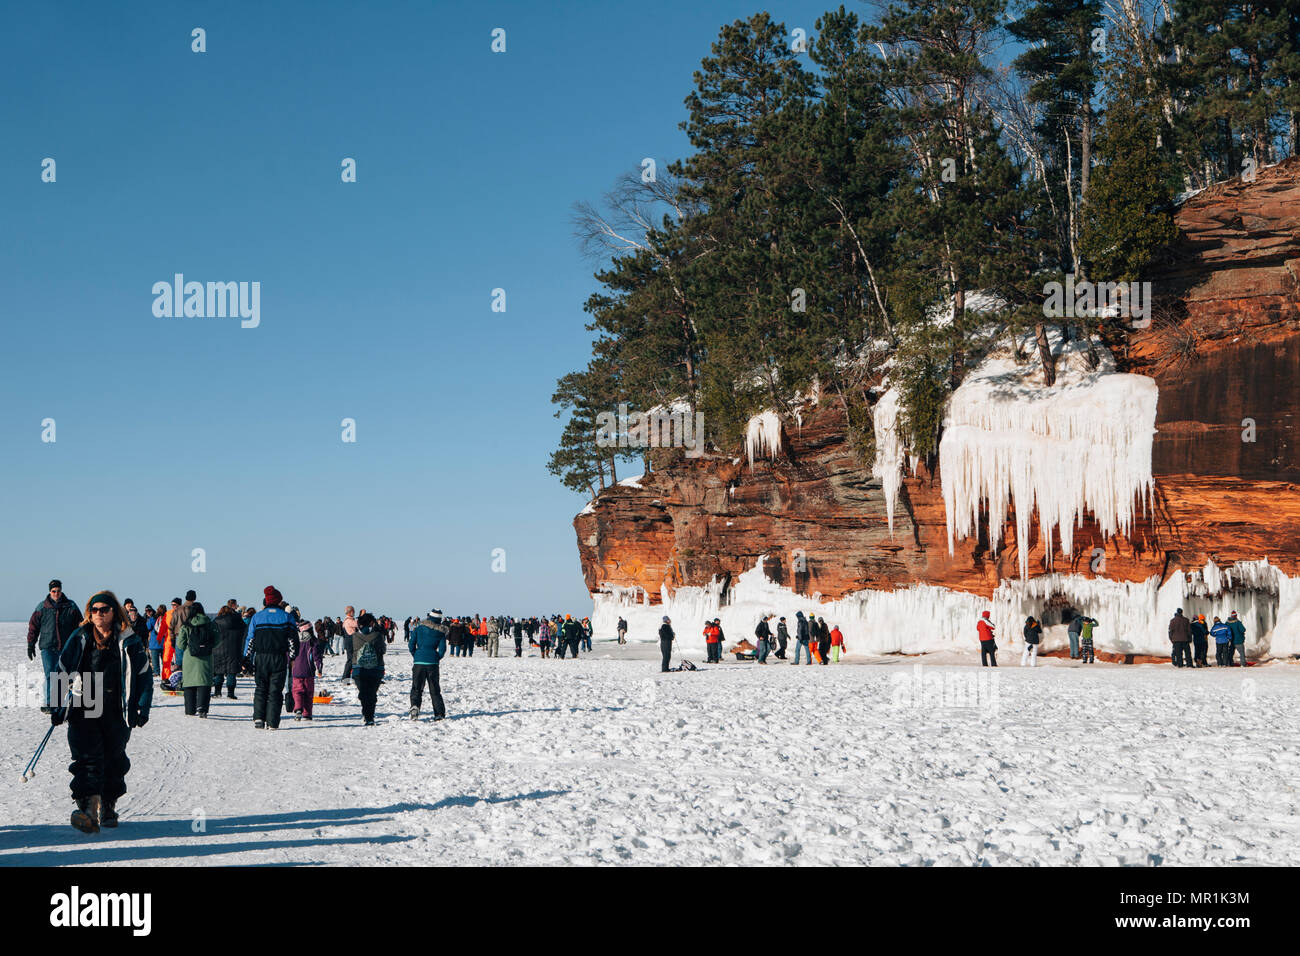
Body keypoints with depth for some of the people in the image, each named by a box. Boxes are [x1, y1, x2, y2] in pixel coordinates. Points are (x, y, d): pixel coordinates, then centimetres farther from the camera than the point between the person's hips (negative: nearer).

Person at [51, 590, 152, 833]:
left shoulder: (128, 641, 2)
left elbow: (144, 674, 6)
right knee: (88, 758, -13)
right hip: (83, 711, 0)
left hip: (117, 713, 0)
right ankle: (89, 808, -24)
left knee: (114, 759, 8)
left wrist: (142, 708, 0)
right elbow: (61, 672, 12)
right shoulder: (79, 640, 5)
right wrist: (57, 706, 7)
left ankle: (109, 807, 24)